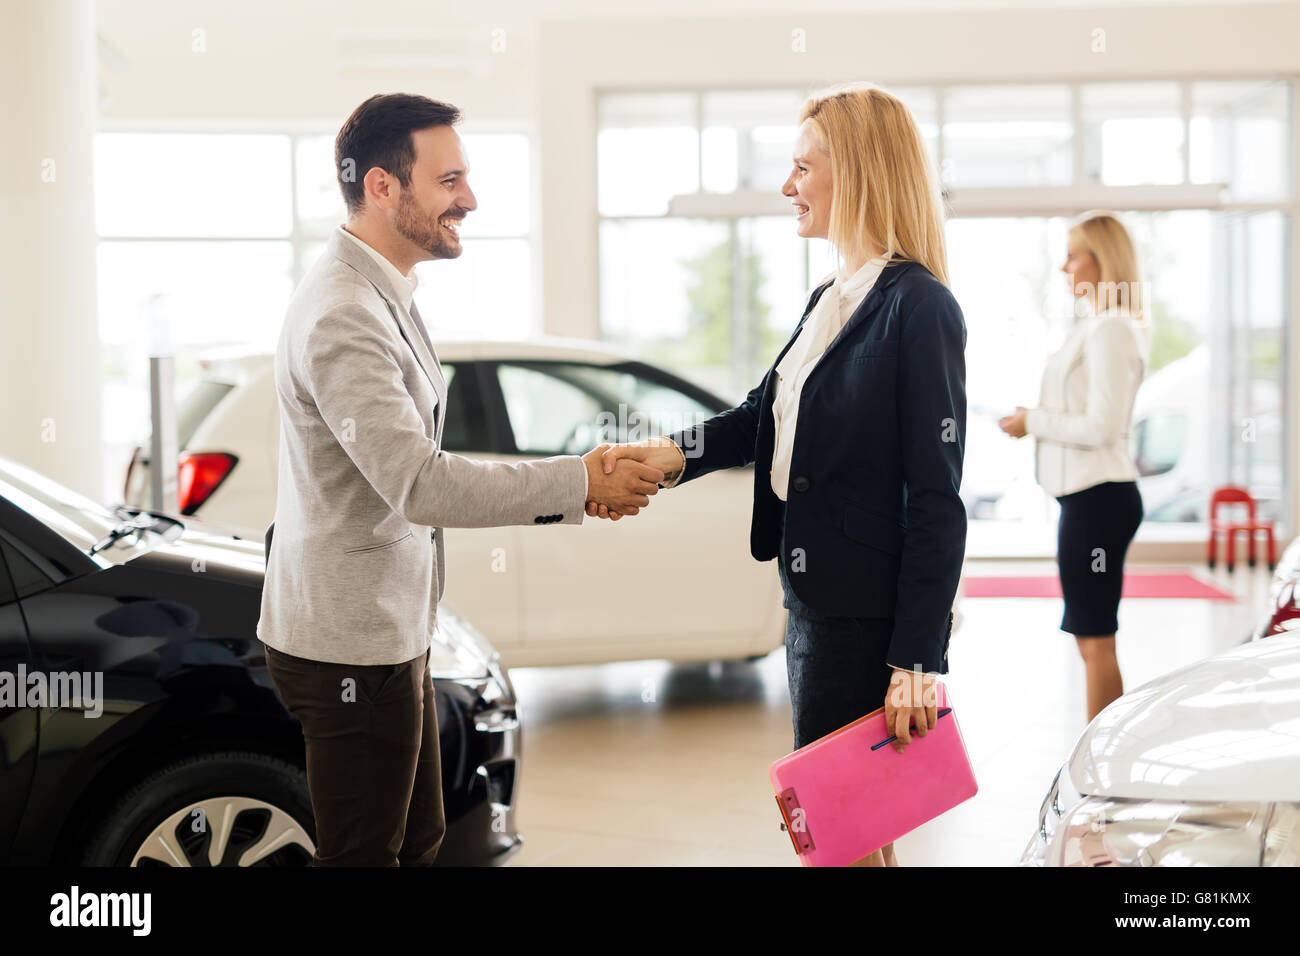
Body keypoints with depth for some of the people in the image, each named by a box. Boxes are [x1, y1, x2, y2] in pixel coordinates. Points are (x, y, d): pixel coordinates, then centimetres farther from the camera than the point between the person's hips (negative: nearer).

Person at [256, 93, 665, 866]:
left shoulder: (387, 300, 13)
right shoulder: (342, 316, -22)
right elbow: (420, 484, -29)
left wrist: (561, 493, 8)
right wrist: (580, 484, -24)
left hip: (391, 633, 10)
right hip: (350, 647, -10)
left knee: (419, 841, 19)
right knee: (365, 854, 2)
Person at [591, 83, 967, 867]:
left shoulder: (918, 306, -14)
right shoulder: (830, 301, 15)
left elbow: (937, 500, -17)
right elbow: (766, 416, 9)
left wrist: (917, 661, -19)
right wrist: (676, 452, -11)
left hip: (870, 616, -9)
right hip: (813, 600, 9)